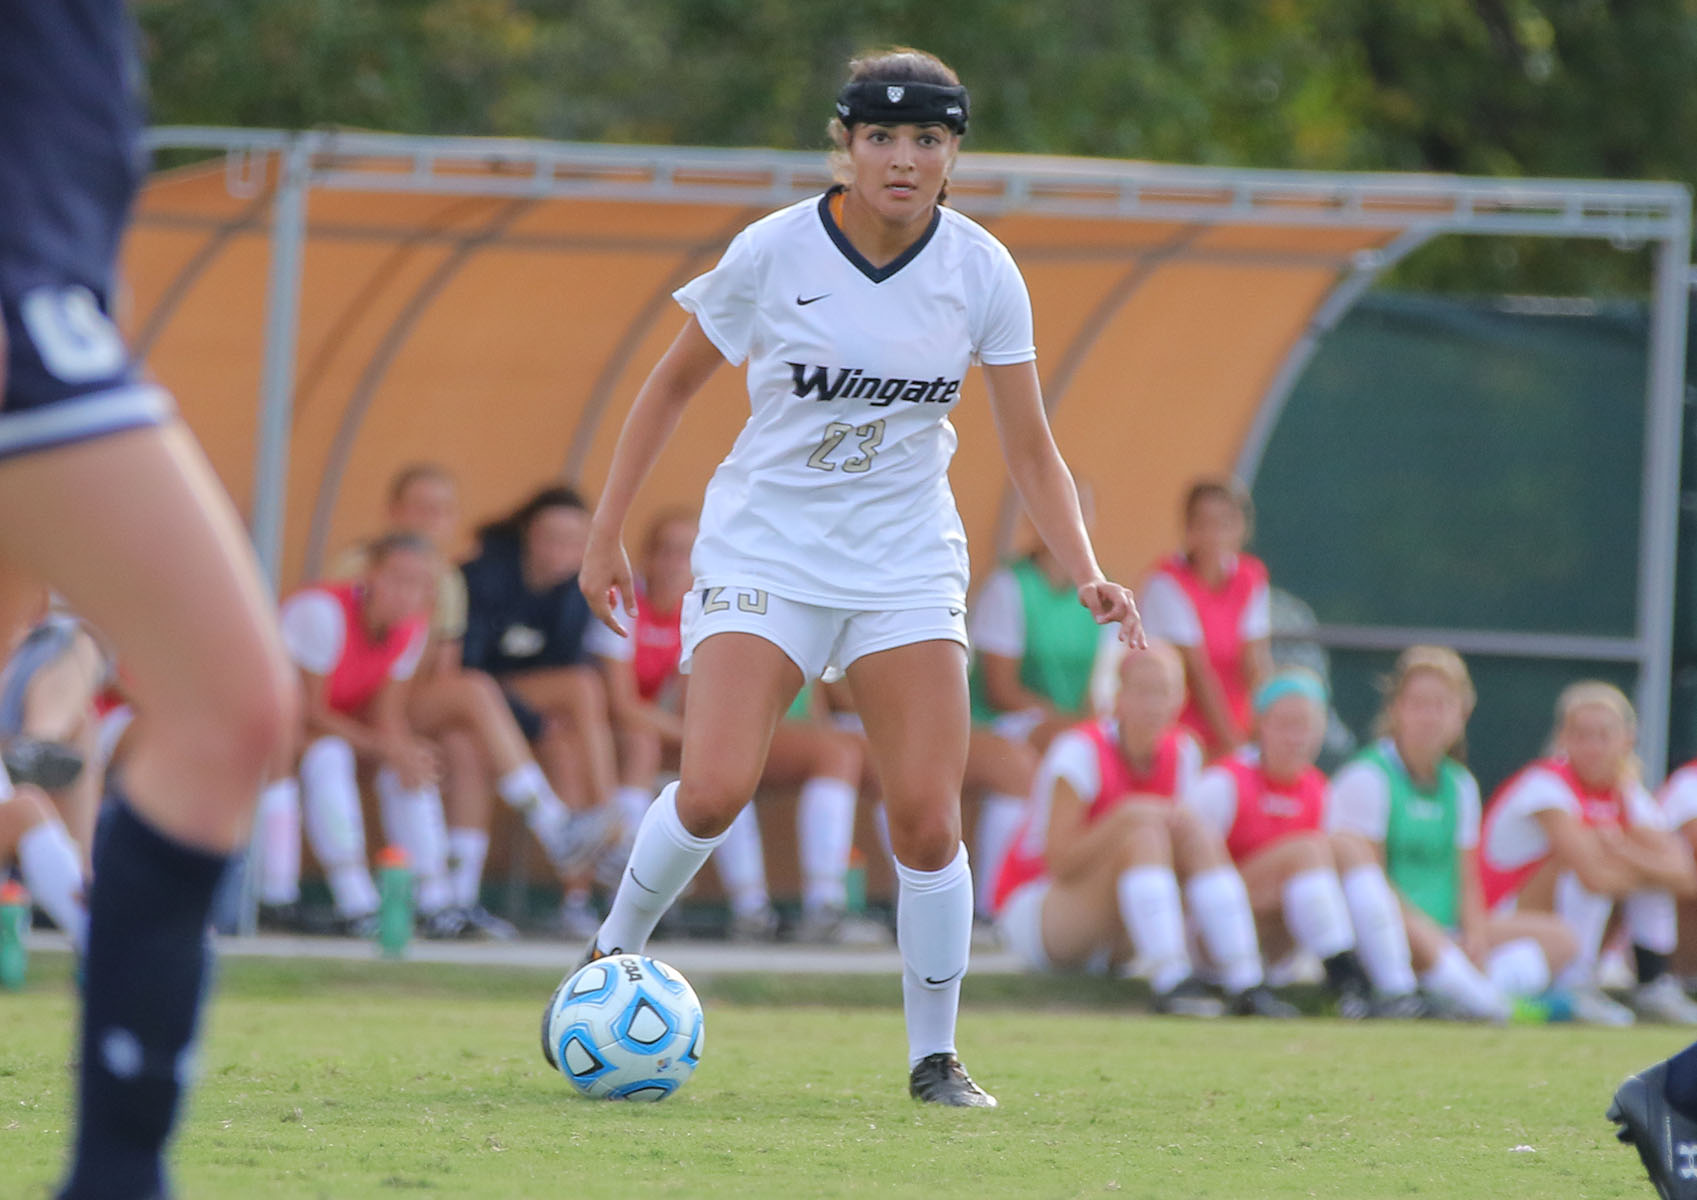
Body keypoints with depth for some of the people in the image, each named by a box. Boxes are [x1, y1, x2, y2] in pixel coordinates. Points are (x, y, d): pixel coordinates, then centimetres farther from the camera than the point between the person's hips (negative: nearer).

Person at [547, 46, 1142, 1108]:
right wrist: (607, 534, 2)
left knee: (928, 820, -10)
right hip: (765, 552, -2)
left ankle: (936, 1056, 7)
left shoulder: (982, 273, -6)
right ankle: (615, 955, 10)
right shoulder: (772, 253, -11)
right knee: (714, 791, -19)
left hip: (908, 562, 2)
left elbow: (1029, 449, -1)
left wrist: (1088, 574, -14)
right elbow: (673, 386, 2)